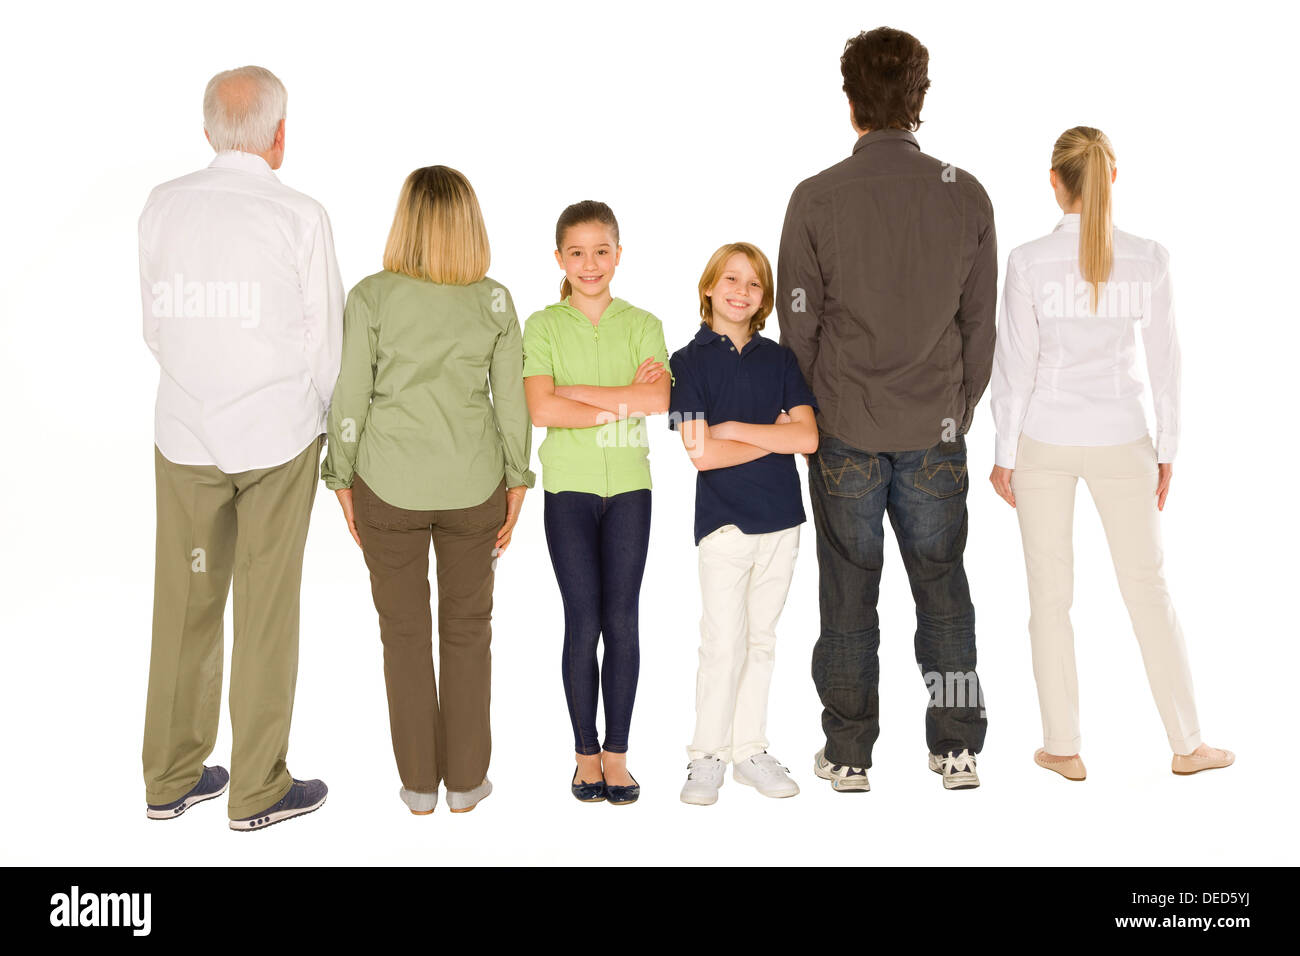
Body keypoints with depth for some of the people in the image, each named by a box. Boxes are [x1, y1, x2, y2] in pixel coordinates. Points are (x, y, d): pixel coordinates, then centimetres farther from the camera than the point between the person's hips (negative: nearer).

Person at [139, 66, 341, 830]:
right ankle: (259, 789, 16)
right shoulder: (300, 216, -9)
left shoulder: (162, 207, 3)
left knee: (184, 604, 12)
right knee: (268, 611, 5)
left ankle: (171, 778, 24)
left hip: (184, 433, 4)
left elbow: (156, 327, 9)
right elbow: (326, 340, -4)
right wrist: (328, 422, 12)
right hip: (278, 436, -4)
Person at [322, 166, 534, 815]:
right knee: (467, 629, 13)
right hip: (472, 482, 1)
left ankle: (419, 785, 21)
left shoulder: (371, 297, -7)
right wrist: (516, 483, 9)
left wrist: (343, 481, 6)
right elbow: (512, 402, 0)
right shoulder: (494, 300, -3)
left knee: (404, 632, 11)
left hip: (389, 486, -1)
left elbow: (350, 399, -5)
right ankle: (465, 781, 22)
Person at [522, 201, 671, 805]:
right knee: (583, 621, 0)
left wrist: (577, 392, -13)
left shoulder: (643, 325, 5)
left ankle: (617, 752, 15)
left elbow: (660, 399, -12)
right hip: (569, 487, -1)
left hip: (629, 486, 1)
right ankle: (586, 753, 15)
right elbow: (541, 409, -13)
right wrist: (624, 401, -12)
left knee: (623, 620, 3)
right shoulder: (543, 326, 2)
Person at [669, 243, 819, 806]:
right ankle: (707, 756, 13)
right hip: (724, 521, -4)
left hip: (781, 518, 4)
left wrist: (733, 429, -11)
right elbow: (701, 453, -13)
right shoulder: (690, 361, -3)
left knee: (761, 640, 11)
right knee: (723, 644, -3)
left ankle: (750, 751, 23)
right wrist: (775, 435, -7)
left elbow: (809, 437, -5)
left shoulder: (778, 359, 8)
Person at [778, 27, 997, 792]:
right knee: (944, 587, 14)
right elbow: (981, 324, 3)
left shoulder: (817, 199, -8)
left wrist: (815, 416, 9)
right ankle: (958, 749, 22)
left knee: (849, 596, 8)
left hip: (845, 432, -1)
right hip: (935, 434, 2)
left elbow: (798, 326, -4)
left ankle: (848, 756, 19)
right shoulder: (967, 196, -2)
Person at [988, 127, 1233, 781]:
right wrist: (1167, 450, 10)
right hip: (1121, 441, 2)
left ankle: (1064, 749, 17)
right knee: (1148, 588, 12)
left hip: (1044, 441, -1)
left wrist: (1004, 452, 1)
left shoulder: (1029, 262, -10)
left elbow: (1015, 366, -8)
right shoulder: (1149, 260, -3)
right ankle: (1186, 744, 22)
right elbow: (1164, 363, 1)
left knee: (1051, 595, 8)